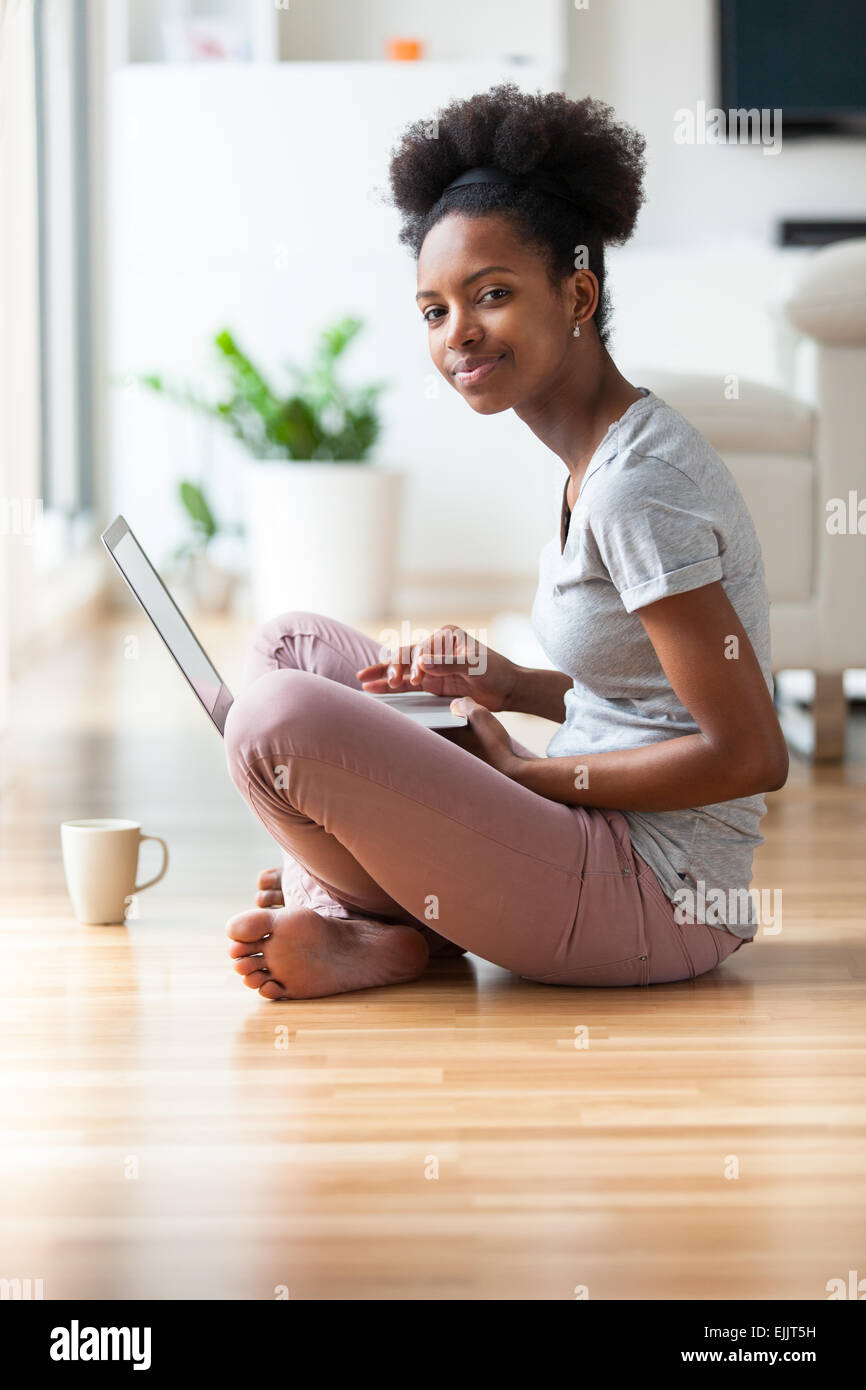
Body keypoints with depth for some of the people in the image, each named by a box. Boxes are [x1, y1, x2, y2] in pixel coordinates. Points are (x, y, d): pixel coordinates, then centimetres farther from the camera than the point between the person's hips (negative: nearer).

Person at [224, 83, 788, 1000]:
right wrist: (515, 687, 4)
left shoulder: (638, 486, -19)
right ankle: (330, 906, -1)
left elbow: (750, 753, -20)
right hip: (599, 846, 10)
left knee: (279, 719, -25)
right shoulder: (602, 457, 10)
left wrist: (524, 773, -12)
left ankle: (384, 940, -2)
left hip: (650, 902, -10)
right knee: (292, 644, 14)